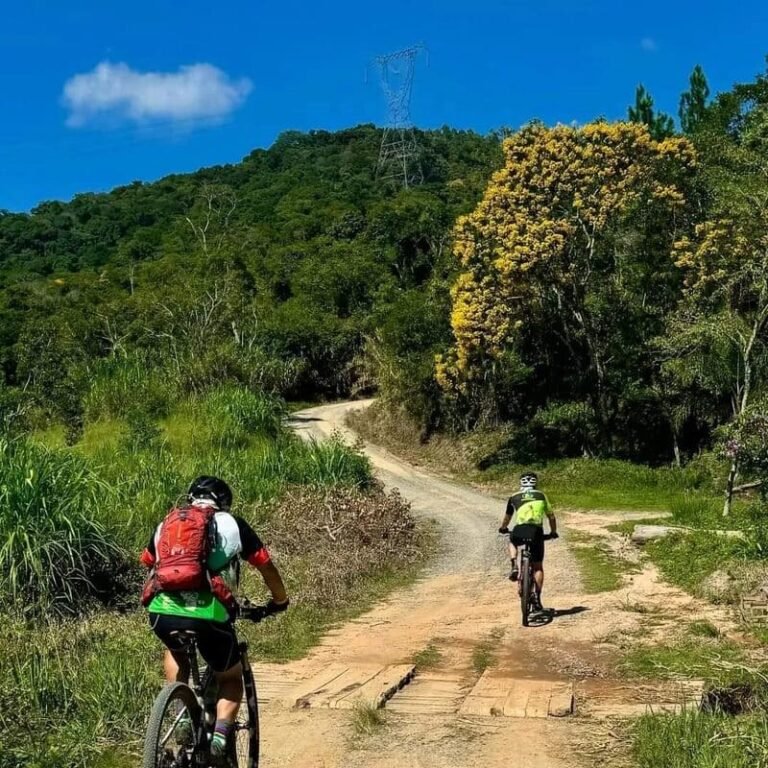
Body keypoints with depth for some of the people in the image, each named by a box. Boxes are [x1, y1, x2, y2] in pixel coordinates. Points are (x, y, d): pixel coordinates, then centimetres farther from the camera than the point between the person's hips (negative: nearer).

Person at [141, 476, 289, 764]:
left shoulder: (166, 523, 23)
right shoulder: (232, 524, 16)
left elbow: (148, 565, 33)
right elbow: (267, 568, 22)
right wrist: (279, 601, 40)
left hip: (161, 611, 3)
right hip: (209, 615, -2)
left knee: (175, 649, 38)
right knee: (231, 679, 24)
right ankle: (219, 736, 0)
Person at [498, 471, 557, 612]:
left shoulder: (514, 497, 19)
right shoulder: (541, 496, 20)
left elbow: (507, 517, 32)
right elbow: (551, 516, 24)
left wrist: (503, 528, 51)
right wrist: (553, 532, 40)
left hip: (520, 530, 0)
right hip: (537, 531, 0)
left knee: (512, 541, 36)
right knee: (538, 567, 12)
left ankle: (514, 567, 13)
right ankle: (537, 598, 1)